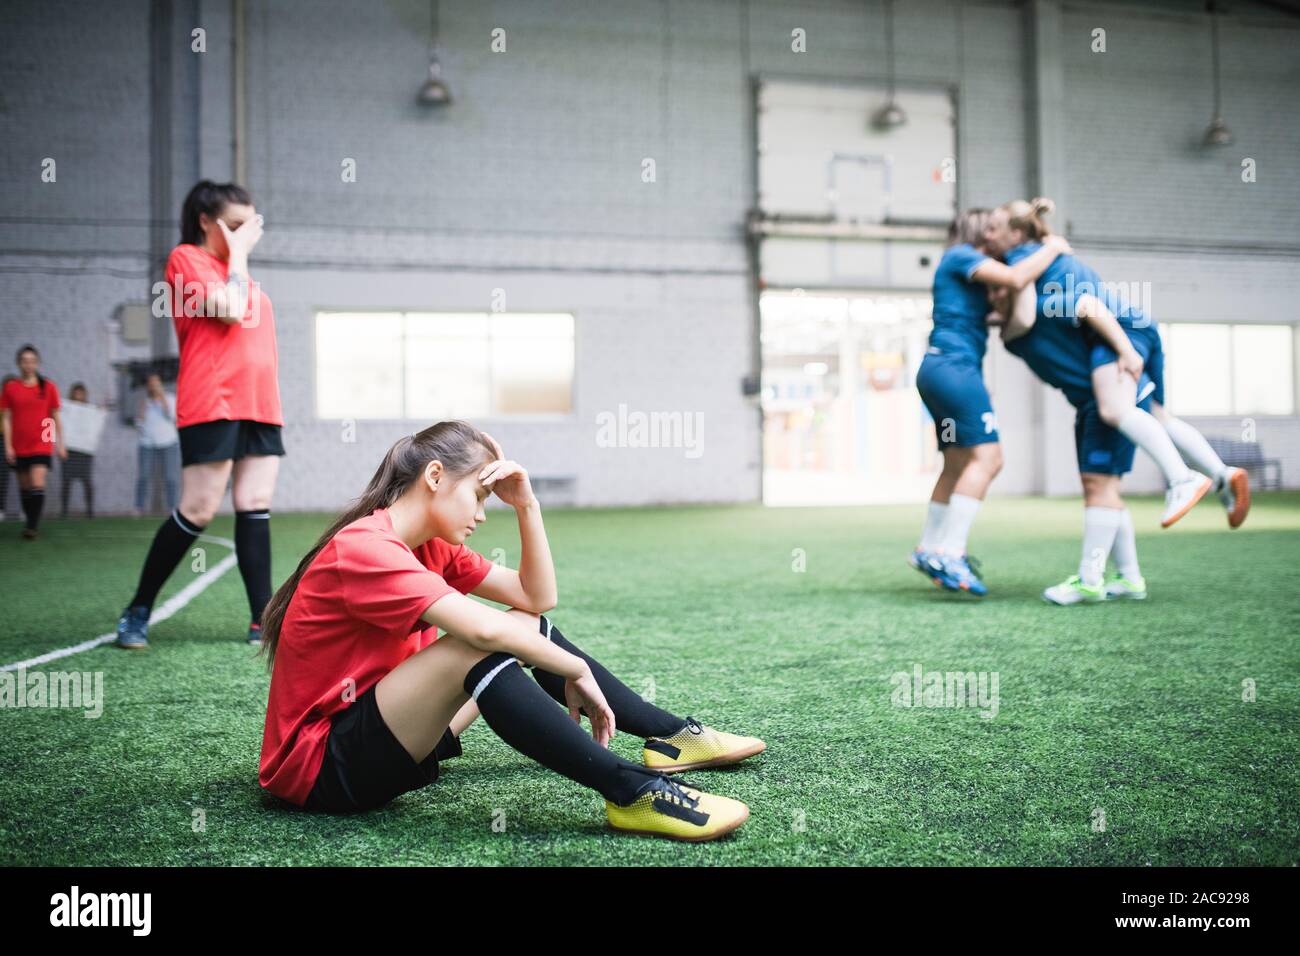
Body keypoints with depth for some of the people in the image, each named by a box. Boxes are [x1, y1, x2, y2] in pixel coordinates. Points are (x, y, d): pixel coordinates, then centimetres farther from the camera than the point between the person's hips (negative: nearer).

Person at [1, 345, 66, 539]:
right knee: (24, 487, 10)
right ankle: (29, 523, 22)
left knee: (38, 485, -15)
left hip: (41, 445, -2)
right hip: (19, 447, 2)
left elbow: (56, 417, 7)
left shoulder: (48, 387, 1)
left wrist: (60, 444, 5)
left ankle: (32, 527, -12)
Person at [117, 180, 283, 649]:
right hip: (212, 404, -7)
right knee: (197, 512, -7)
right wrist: (238, 253, -4)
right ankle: (137, 611, 9)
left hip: (260, 405, 7)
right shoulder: (187, 258, 0)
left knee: (255, 508, 0)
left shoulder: (237, 267, 23)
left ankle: (262, 623, -1)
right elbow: (230, 310, -14)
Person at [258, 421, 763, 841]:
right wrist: (577, 671, -22)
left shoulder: (430, 548, 7)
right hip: (321, 767, -10)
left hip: (385, 734, 10)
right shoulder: (363, 548, -22)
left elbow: (537, 597, 7)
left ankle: (671, 736, 13)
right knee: (479, 647, -31)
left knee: (530, 627, 7)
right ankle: (631, 792, -31)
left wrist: (526, 505, -2)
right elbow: (483, 628, -33)